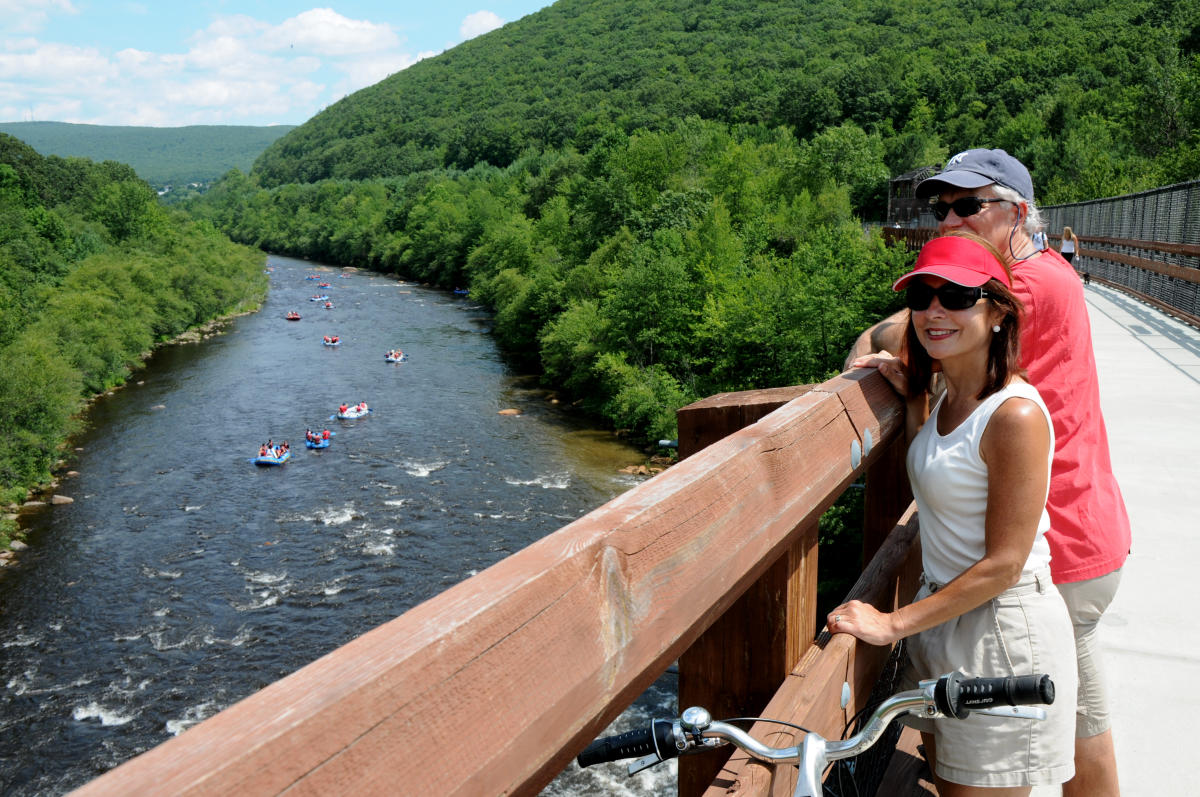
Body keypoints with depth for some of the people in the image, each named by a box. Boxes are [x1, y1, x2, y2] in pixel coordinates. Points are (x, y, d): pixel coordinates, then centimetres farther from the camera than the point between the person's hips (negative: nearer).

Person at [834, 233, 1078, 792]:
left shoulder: (1015, 414, -23)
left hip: (1002, 628, -8)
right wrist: (913, 401, 6)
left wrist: (894, 624, -19)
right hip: (943, 612, 8)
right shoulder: (948, 394, 3)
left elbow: (1004, 563, -22)